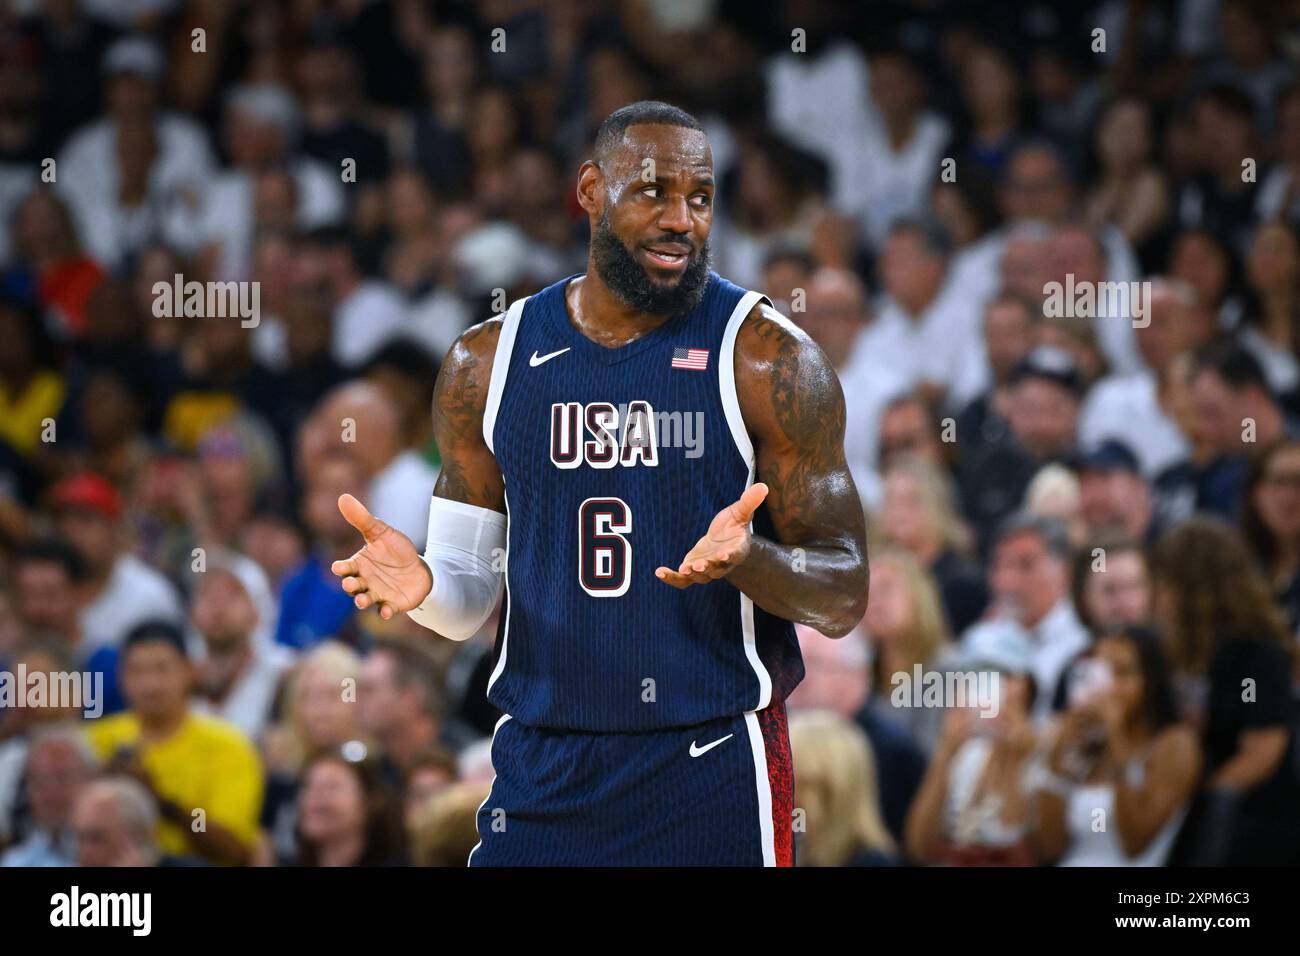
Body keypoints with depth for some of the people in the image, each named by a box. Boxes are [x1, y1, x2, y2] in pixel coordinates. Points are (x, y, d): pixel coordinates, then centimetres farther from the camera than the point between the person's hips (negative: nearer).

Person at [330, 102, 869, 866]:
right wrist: (423, 585, -13)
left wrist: (746, 559, -26)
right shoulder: (488, 363, 5)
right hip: (542, 767, 3)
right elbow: (471, 598, 11)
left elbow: (844, 597, -5)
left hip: (712, 769, -3)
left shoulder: (770, 361, -5)